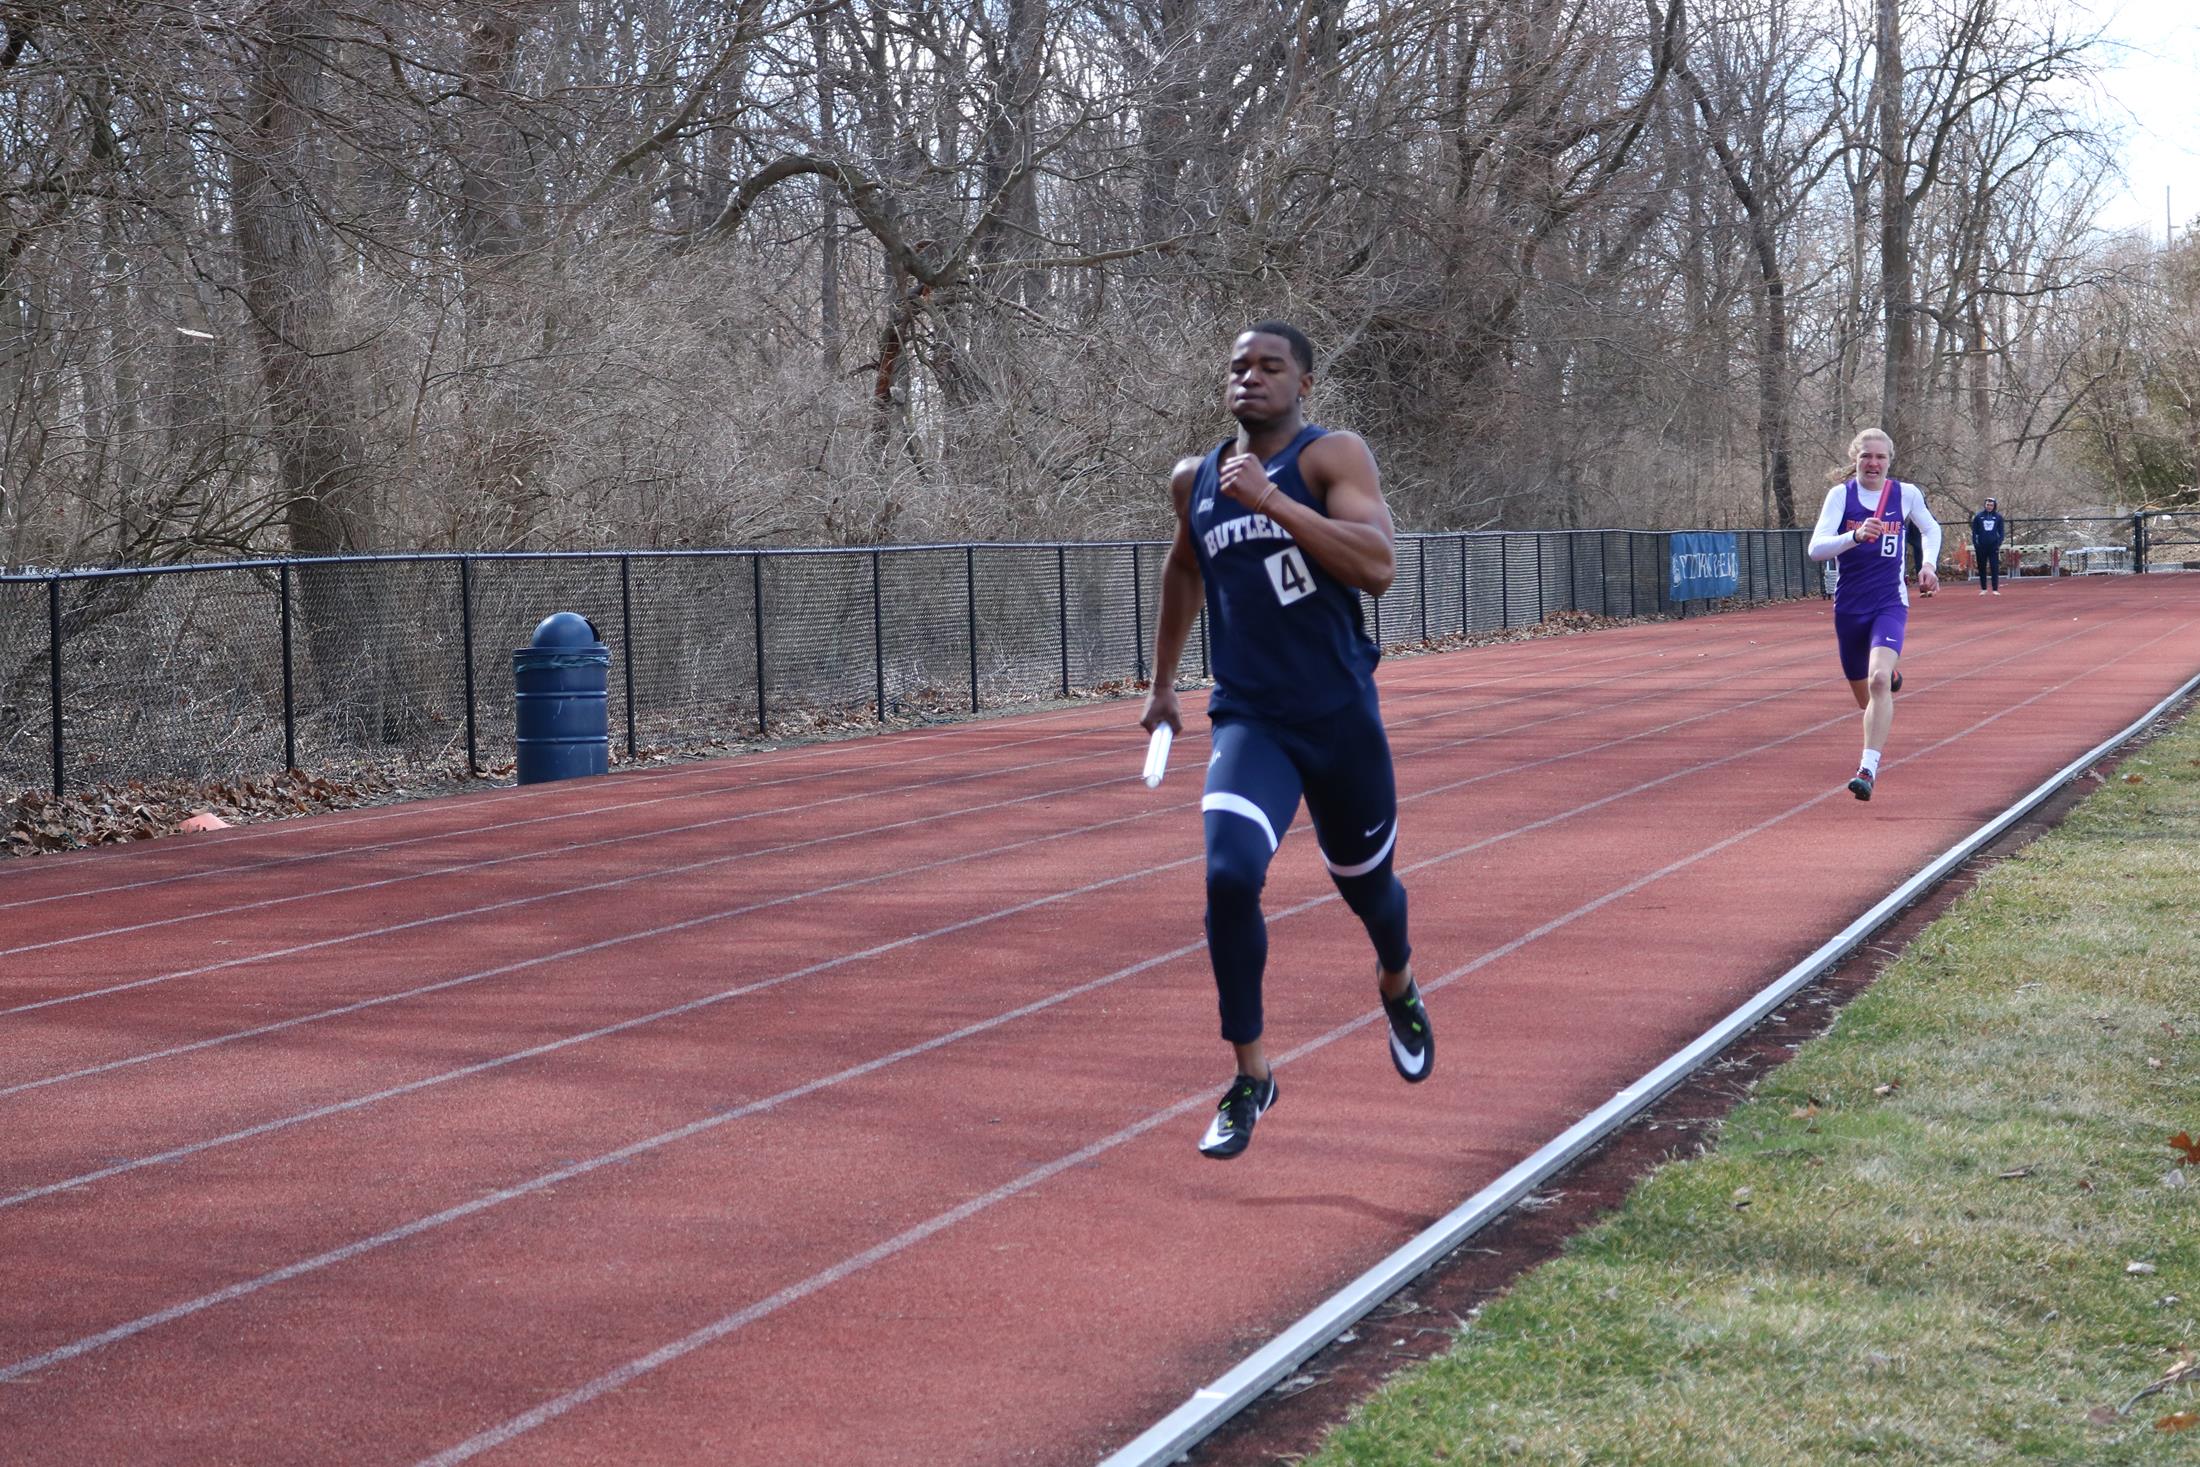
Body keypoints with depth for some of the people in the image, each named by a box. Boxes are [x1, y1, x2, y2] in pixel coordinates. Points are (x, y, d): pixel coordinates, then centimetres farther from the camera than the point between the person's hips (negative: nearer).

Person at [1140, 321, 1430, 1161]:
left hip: (1340, 719, -2)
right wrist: (1162, 683, 29)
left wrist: (1273, 500, -27)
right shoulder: (1194, 480, 7)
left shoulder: (1332, 457, -8)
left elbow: (1378, 566, -23)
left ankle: (1398, 989, 52)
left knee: (1366, 882, 15)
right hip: (1249, 722, 2)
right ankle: (1249, 1076, -8)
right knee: (1229, 876, -21)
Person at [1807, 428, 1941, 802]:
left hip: (1890, 603, -1)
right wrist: (1855, 536, -31)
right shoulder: (1841, 494, -4)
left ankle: (1868, 770, -29)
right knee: (1865, 697, 15)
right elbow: (1816, 549, -15)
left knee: (1879, 680, -27)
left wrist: (1928, 563, 3)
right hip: (1849, 606, 1)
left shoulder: (1906, 494, 0)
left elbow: (1931, 529, 21)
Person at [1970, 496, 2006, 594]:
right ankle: (1983, 589, 14)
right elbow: (1974, 532, 5)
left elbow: (2001, 532, 7)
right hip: (1981, 547, 1)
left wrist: (1999, 544, -6)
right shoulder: (1978, 517, 5)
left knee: (1994, 568, -6)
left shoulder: (1998, 517, 6)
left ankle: (1995, 589, -5)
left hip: (1993, 546, -1)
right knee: (1982, 568, 5)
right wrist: (1975, 545, -5)